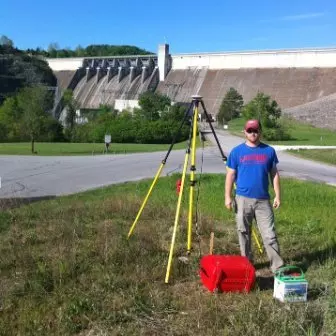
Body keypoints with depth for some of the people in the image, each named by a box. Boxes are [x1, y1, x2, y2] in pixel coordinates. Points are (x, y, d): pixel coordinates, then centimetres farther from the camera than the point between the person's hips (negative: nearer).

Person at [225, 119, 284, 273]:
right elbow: (230, 175, 1)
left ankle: (278, 266, 5)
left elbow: (274, 174, 7)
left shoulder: (269, 151, 3)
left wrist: (277, 195, 2)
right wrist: (228, 197, -4)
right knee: (243, 233, 10)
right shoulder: (237, 151, 0)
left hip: (263, 200, 0)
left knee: (269, 234, -1)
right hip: (242, 199, 0)